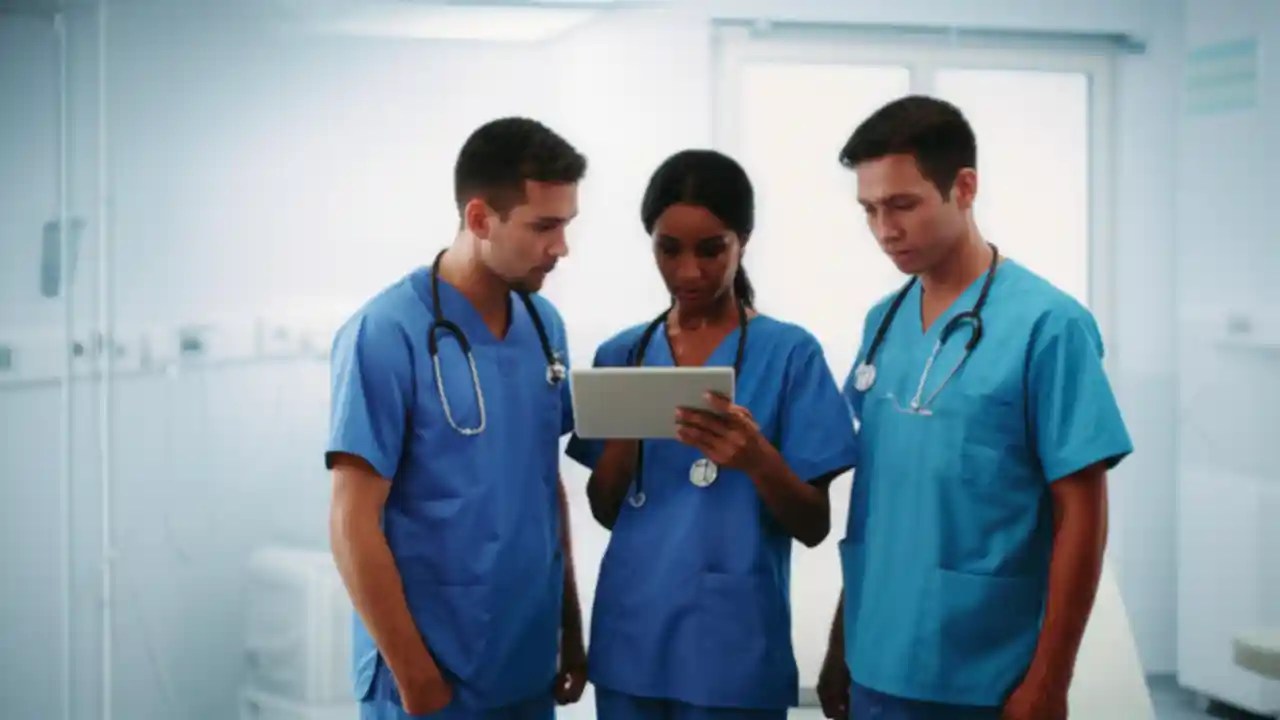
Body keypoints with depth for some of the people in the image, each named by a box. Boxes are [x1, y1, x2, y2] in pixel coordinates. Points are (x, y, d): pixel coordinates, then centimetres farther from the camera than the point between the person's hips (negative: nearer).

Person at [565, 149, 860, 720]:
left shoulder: (789, 352, -5)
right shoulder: (621, 355, 5)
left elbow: (814, 527, -5)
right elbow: (606, 511, 6)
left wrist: (758, 459, -24)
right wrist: (622, 432, -12)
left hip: (732, 647, -3)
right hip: (629, 640, 3)